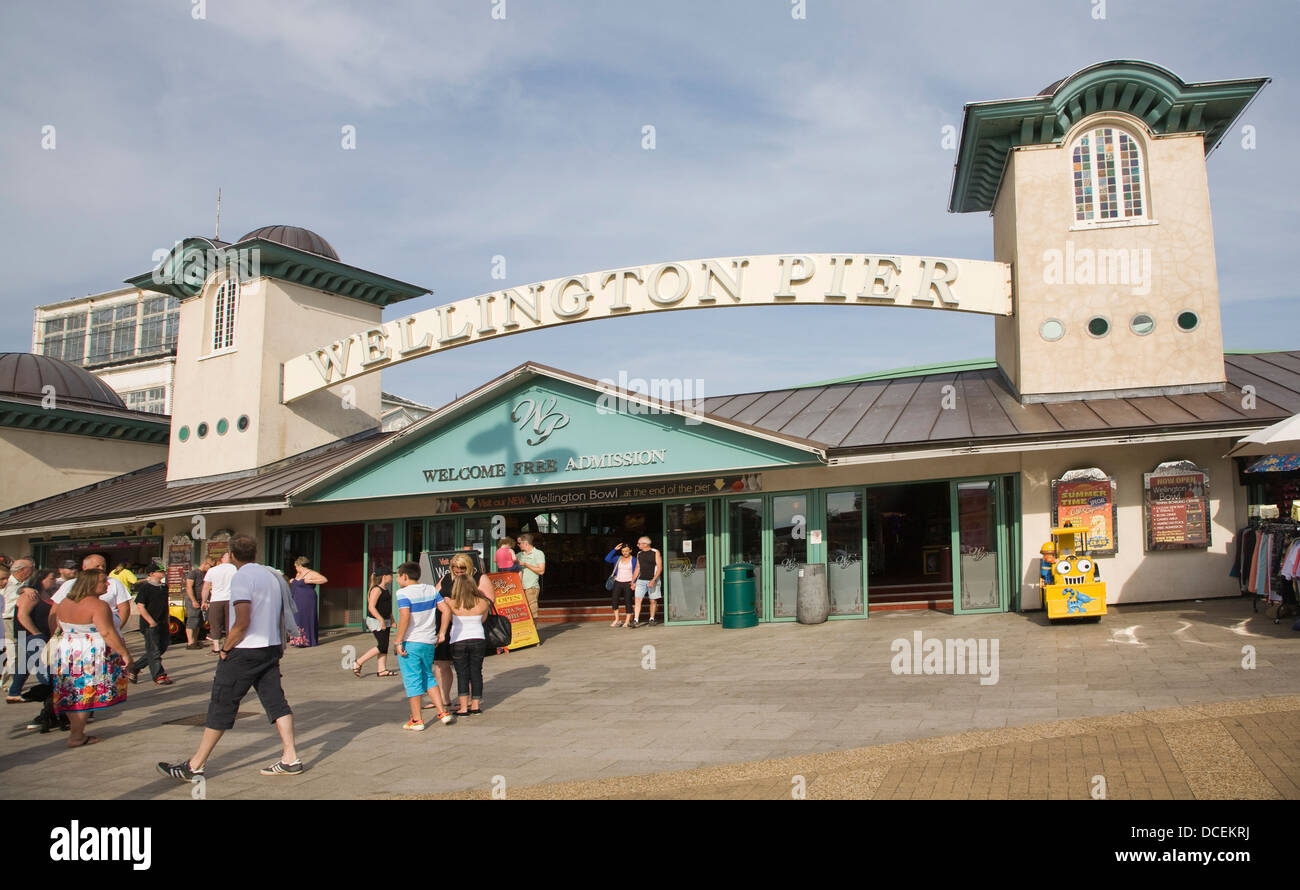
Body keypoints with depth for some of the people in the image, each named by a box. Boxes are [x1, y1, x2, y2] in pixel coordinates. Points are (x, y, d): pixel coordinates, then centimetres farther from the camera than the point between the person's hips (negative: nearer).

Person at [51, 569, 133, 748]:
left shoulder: (64, 603, 7)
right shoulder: (97, 605, -18)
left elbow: (61, 625, 18)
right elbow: (107, 632, -24)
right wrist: (125, 653, -19)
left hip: (67, 651, 8)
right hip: (92, 655, -8)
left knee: (72, 694, 14)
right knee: (86, 695, -1)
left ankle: (75, 726, 22)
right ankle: (76, 737, 2)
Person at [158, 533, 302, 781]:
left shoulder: (242, 577, -13)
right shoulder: (271, 575, 12)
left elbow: (242, 623, -20)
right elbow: (280, 616, 17)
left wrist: (226, 648, -8)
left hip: (244, 651, -7)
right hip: (271, 649, 8)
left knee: (221, 706, 1)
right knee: (276, 702, 8)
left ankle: (194, 767, 10)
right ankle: (290, 759, 6)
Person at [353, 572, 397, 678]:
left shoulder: (385, 590, 15)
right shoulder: (376, 589, -15)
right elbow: (371, 607, -21)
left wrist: (392, 620, 21)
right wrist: (381, 620, -24)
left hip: (385, 622, 10)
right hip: (376, 621, -10)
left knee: (384, 646, 7)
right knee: (382, 646, -10)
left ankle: (382, 670, 9)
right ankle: (358, 663, -2)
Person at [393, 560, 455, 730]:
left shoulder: (404, 593, -11)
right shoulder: (431, 590, 8)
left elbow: (405, 616, -23)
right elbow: (446, 610, 4)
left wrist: (398, 641, -18)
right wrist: (441, 633, 9)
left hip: (410, 642, -6)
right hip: (428, 641, 6)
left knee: (412, 680, 2)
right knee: (428, 676, 19)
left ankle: (416, 720, 8)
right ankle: (442, 712, 15)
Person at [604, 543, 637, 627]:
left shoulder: (634, 560, -2)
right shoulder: (618, 558, 6)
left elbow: (635, 573, -1)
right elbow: (607, 559, -8)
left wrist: (634, 583, -11)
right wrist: (615, 549, -9)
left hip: (628, 583, -3)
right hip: (618, 582, 3)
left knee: (628, 602, -5)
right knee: (614, 601, -11)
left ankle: (627, 621, 3)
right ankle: (616, 620, 1)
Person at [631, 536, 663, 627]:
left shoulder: (655, 552, -3)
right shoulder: (639, 554, 12)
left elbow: (659, 567, -7)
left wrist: (653, 580, -17)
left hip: (652, 580, -3)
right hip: (641, 580, 3)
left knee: (653, 601, 3)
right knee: (638, 600, -9)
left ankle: (651, 619, 16)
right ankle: (636, 620, -12)